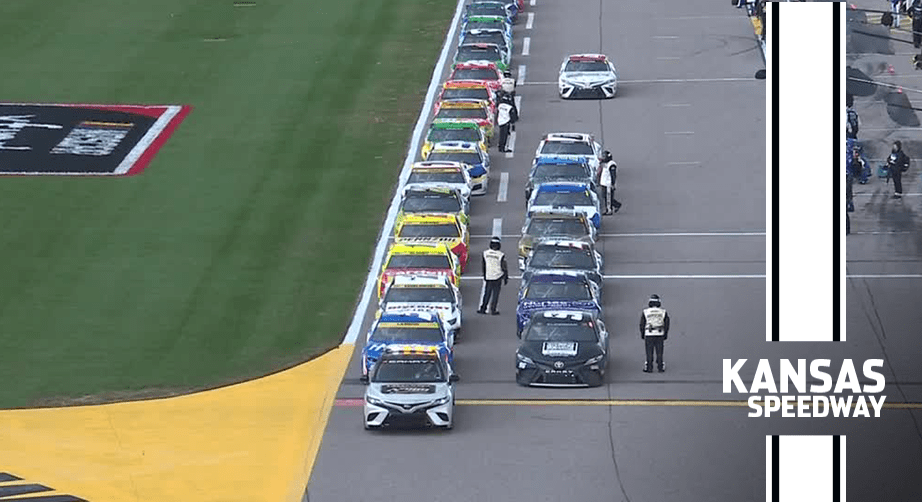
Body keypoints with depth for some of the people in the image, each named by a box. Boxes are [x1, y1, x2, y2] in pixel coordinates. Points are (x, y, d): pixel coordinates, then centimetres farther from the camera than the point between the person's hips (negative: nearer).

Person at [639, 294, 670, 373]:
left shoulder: (645, 312, -3)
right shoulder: (663, 312, 2)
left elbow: (642, 325, 1)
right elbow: (666, 324, 4)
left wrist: (642, 335, 11)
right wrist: (665, 335, 12)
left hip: (649, 335, -1)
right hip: (660, 335, 1)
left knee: (649, 352, 3)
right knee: (659, 352, 7)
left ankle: (649, 368, 2)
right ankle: (660, 368, 9)